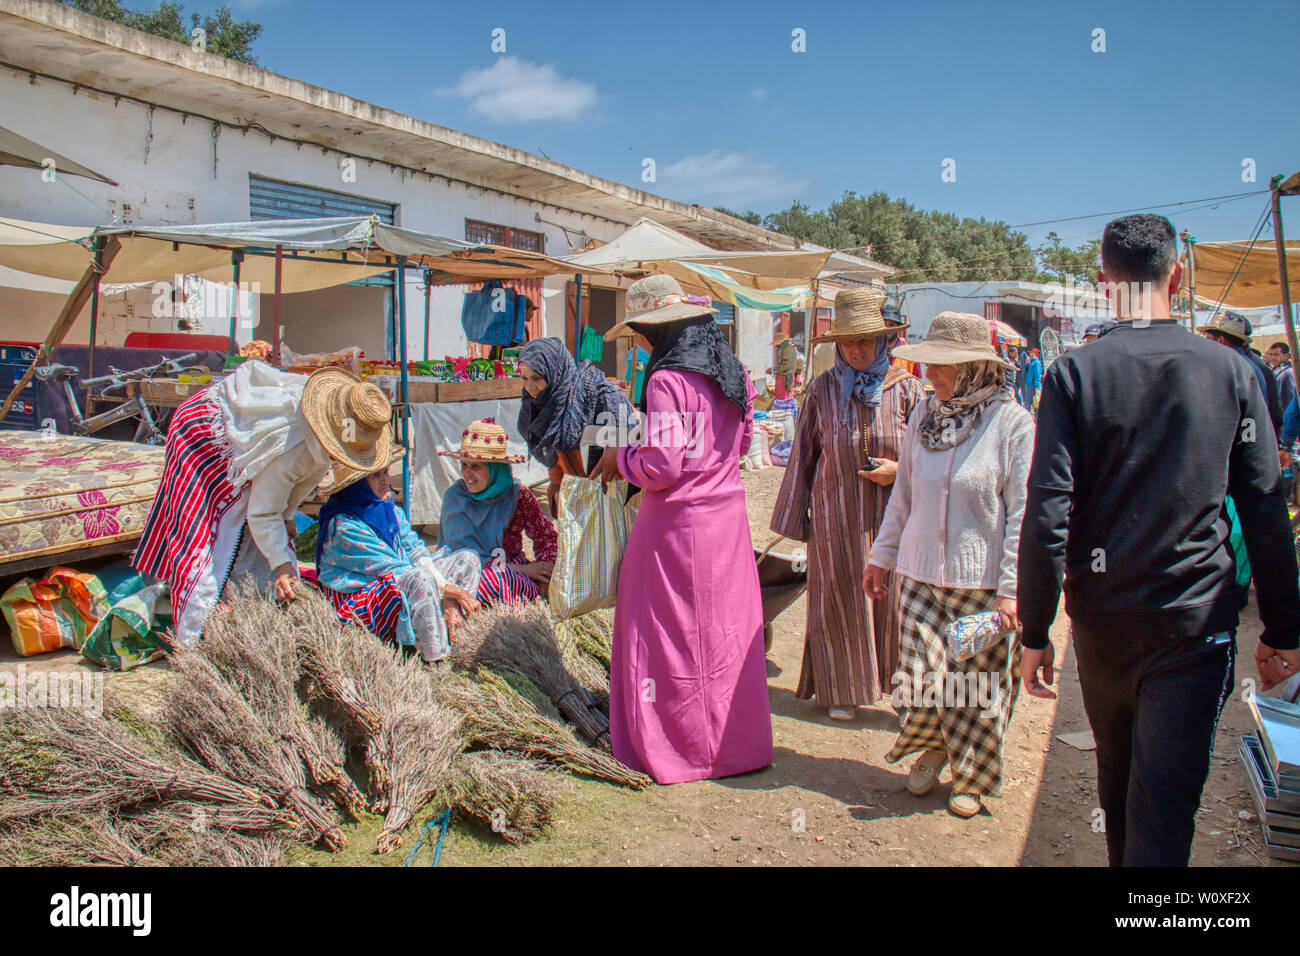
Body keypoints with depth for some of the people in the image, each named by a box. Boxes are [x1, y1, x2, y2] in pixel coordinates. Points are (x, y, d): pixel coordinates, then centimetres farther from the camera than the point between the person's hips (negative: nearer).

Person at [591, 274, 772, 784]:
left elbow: (660, 468, -20)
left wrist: (620, 456, -3)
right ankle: (737, 741, 28)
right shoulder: (733, 373, 7)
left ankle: (682, 749, 18)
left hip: (679, 522, -8)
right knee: (726, 627, 16)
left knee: (673, 632, 6)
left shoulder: (667, 381, -18)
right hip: (728, 512, 8)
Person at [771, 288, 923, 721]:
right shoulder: (823, 389, 2)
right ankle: (842, 689, 23)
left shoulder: (906, 388, 0)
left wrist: (901, 470, -12)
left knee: (893, 601, 3)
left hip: (892, 514, 0)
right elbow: (803, 455, 6)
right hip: (836, 517, 0)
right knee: (839, 601, 7)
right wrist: (795, 515, 6)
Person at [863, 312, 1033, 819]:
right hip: (921, 573, 4)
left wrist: (1010, 588, -12)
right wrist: (882, 556, 15)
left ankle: (971, 776, 30)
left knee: (978, 681, 7)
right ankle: (931, 750, 35)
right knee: (922, 674, 6)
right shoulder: (923, 415, 5)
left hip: (982, 581, -3)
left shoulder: (1012, 422, -9)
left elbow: (1022, 512, -9)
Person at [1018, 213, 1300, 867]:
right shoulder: (1230, 372, -3)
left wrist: (1036, 632, -5)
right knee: (1166, 797, 1)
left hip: (1102, 617, 1)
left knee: (1116, 773, 21)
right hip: (1198, 619, -1)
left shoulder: (1073, 374, -7)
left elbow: (1047, 514, -13)